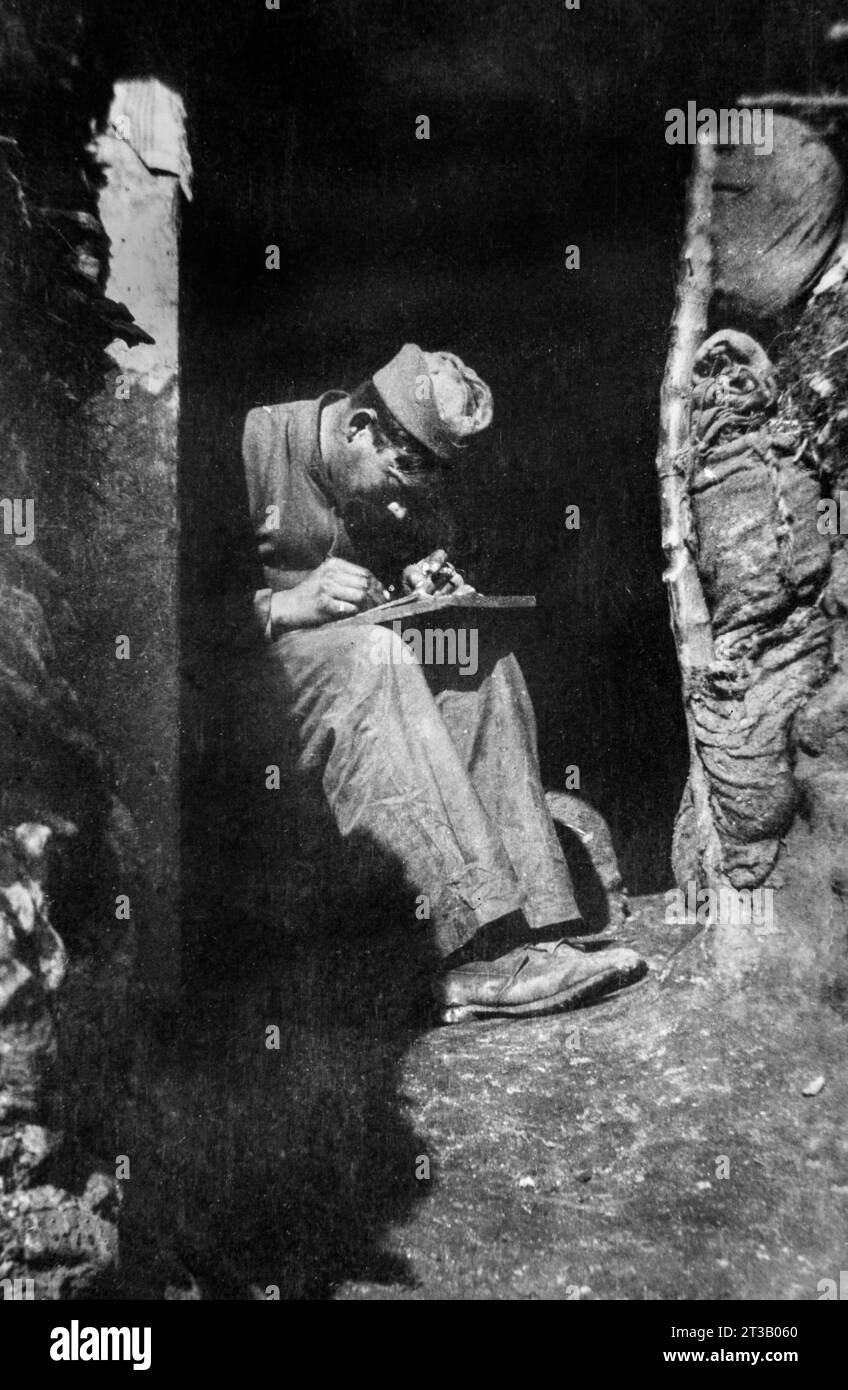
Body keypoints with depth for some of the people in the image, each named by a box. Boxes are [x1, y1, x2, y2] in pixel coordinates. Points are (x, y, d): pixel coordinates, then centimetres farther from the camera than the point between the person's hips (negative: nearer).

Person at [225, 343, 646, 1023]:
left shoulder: (378, 486, 14)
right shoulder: (247, 445, -10)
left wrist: (408, 595, 1)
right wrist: (281, 605, -27)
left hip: (352, 674, 7)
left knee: (481, 666, -15)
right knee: (372, 656, -35)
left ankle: (534, 934, -24)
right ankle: (484, 947, -40)